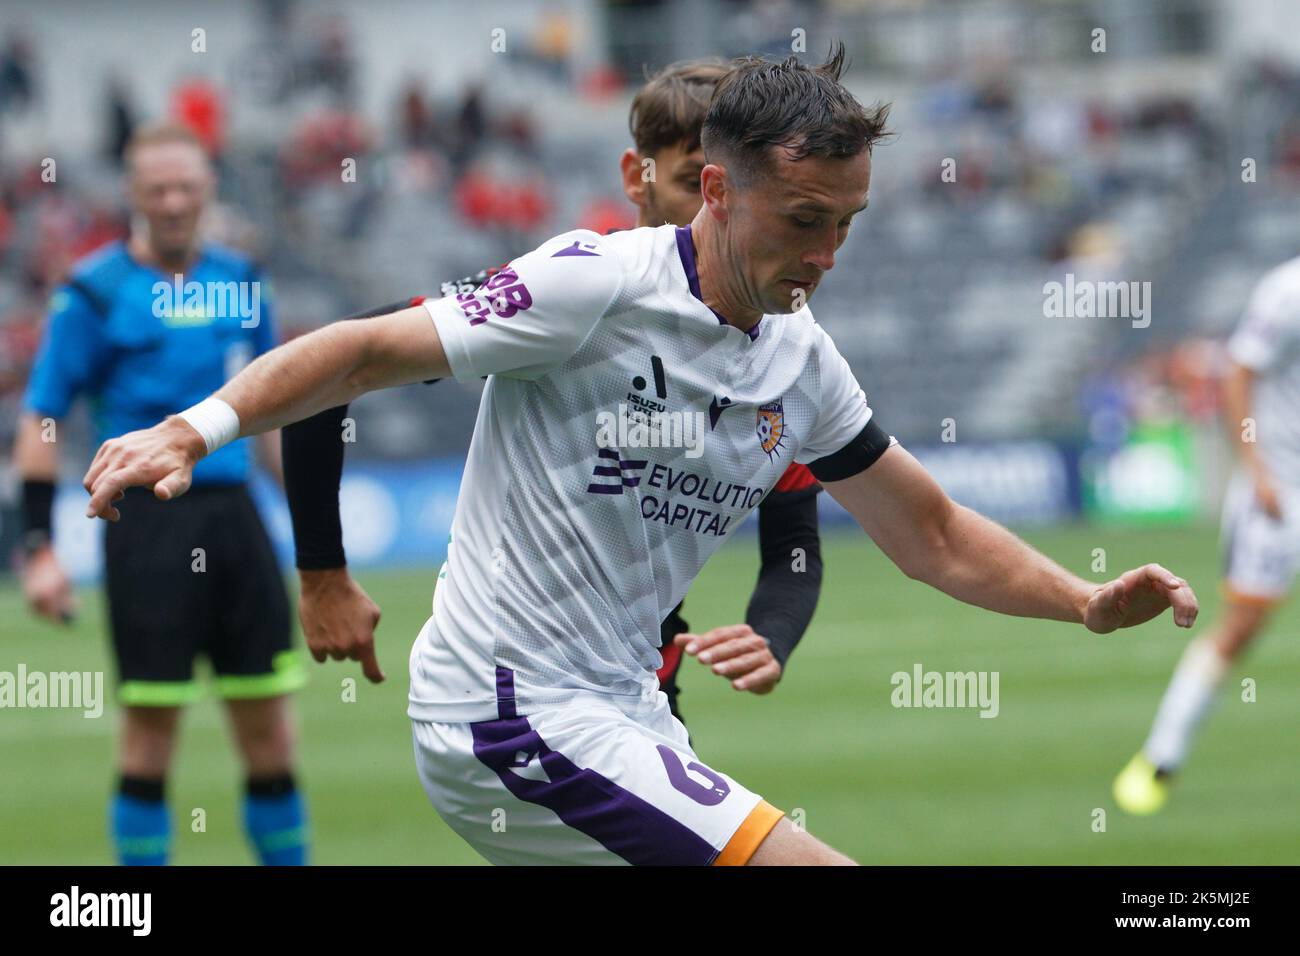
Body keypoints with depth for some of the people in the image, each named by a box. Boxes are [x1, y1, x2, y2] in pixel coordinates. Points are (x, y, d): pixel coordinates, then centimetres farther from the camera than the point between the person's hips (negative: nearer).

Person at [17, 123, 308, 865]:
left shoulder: (241, 282, 11)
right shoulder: (96, 292, -3)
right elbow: (42, 419, -2)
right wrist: (38, 547, -9)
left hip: (233, 512, 4)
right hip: (147, 518, -4)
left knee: (268, 722, 4)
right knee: (152, 726, -3)